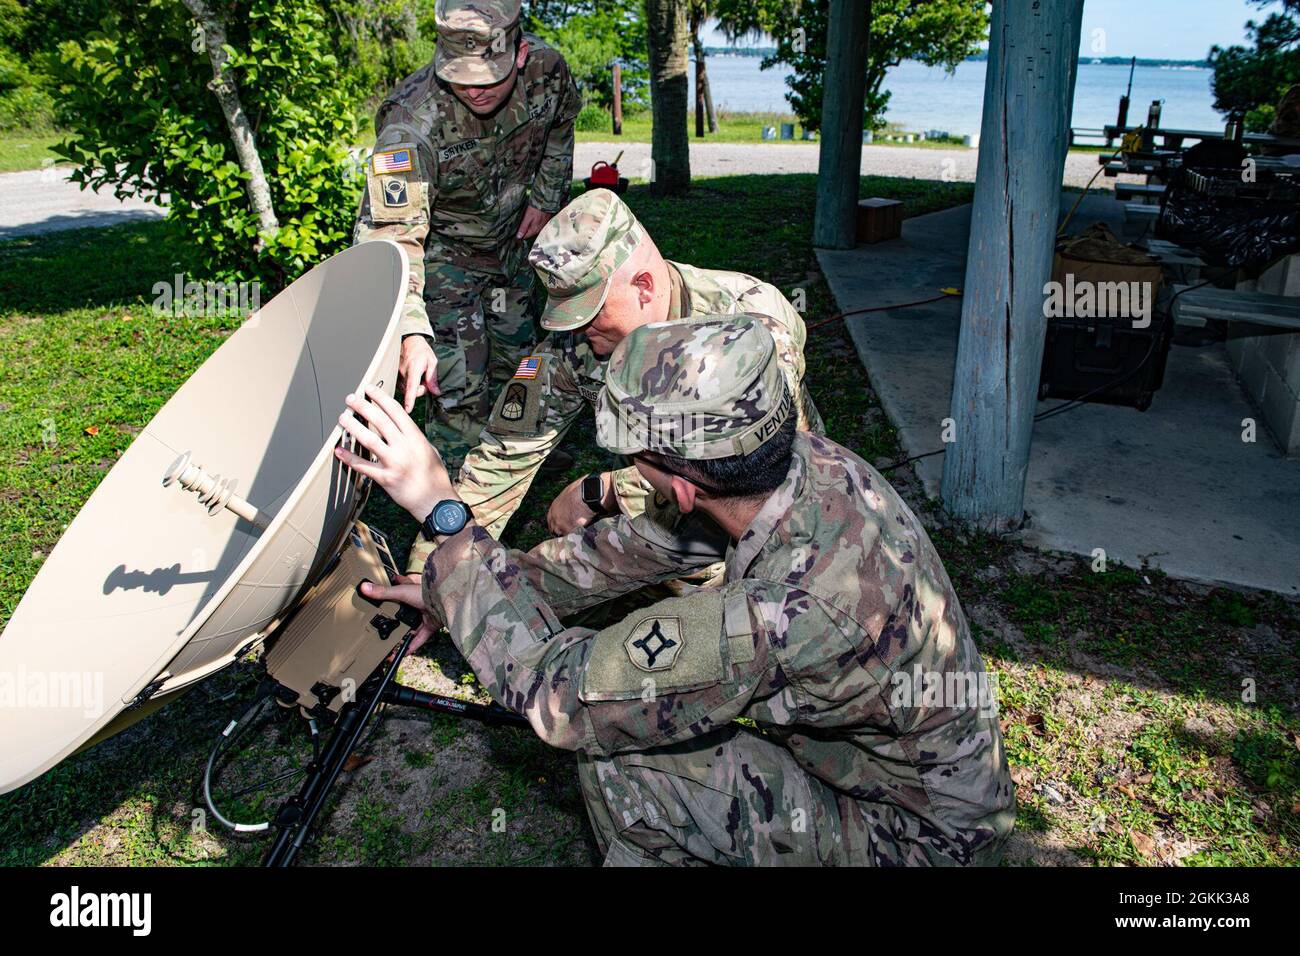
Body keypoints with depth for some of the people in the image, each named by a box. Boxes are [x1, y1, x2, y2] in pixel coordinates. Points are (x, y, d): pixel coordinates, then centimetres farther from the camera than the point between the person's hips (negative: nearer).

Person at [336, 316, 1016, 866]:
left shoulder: (788, 616, -40)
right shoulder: (810, 464, -15)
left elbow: (551, 685, -29)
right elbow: (637, 544, -3)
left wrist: (442, 510, -23)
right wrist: (457, 590, 1)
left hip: (909, 841, -7)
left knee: (616, 756, -18)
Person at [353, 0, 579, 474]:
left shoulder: (547, 70, -22)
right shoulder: (412, 124, -37)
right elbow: (391, 235, -42)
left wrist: (546, 199, 3)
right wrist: (412, 332, -54)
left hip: (508, 238, 6)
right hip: (441, 248, -5)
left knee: (517, 356, 19)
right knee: (460, 388, -12)